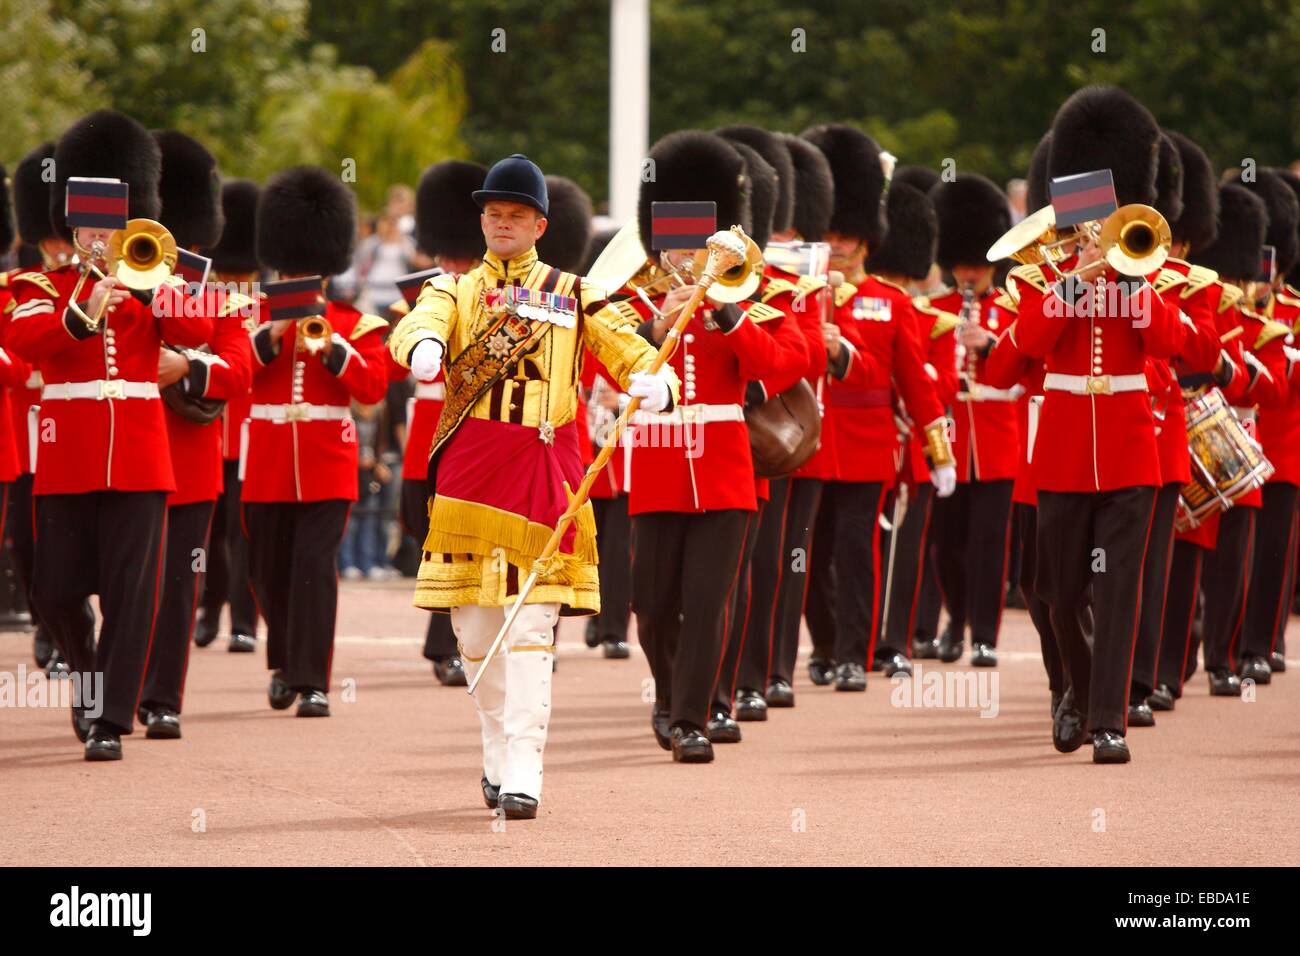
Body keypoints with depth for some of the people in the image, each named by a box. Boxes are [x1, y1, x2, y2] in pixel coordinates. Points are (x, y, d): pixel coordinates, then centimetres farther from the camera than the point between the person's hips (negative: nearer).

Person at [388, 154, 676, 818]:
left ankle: (523, 777, -14)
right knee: (475, 625, 5)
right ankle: (497, 758, 22)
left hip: (542, 467, -2)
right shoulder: (454, 289, 11)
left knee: (530, 627, -9)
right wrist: (423, 346, -36)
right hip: (468, 470, 2)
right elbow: (418, 323, -11)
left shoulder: (573, 296, 11)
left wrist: (652, 379, -25)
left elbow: (627, 346, -1)